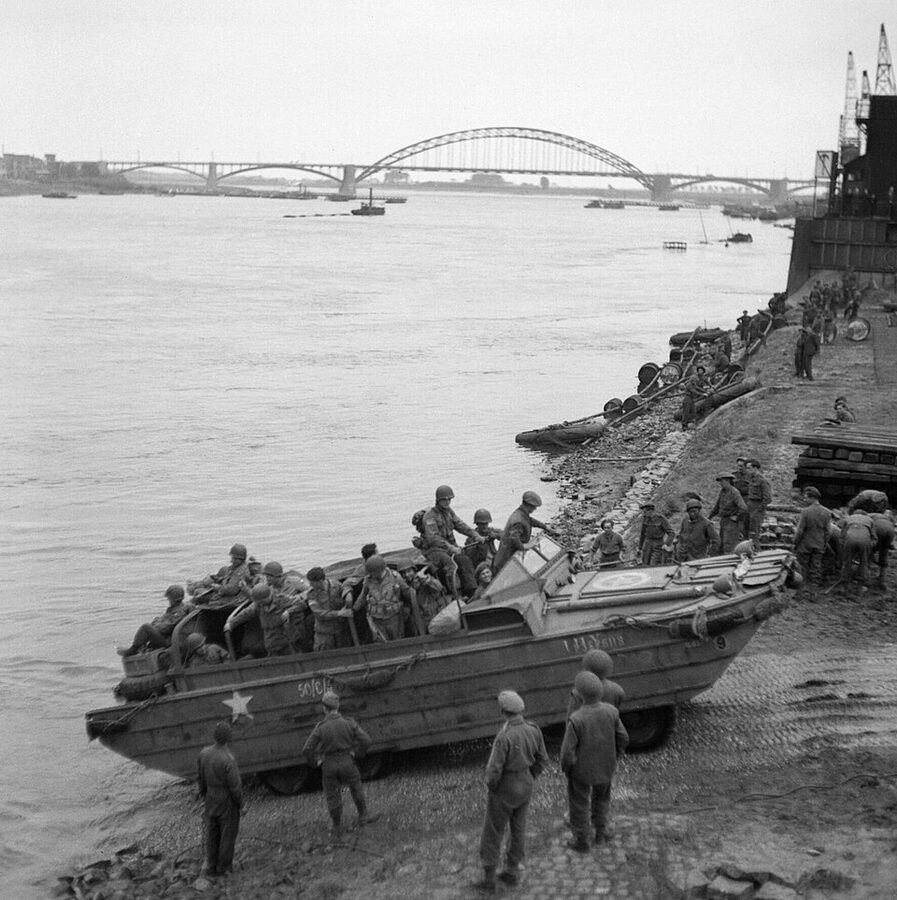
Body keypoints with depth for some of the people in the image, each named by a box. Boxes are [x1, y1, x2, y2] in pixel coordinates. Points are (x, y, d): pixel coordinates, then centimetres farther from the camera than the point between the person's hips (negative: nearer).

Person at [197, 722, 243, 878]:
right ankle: (224, 867, 26)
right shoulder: (228, 760, -32)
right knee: (228, 833, 14)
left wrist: (203, 794, 16)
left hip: (210, 799, 5)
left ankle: (212, 866, 31)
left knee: (212, 832, 19)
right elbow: (235, 786, -23)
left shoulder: (204, 753, -13)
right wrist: (240, 802, -5)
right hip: (227, 801, -5)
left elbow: (200, 777, 1)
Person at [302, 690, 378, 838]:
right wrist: (357, 754, 4)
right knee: (356, 788, 24)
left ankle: (337, 827, 27)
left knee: (332, 795, 16)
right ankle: (363, 816, 38)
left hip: (328, 765, -1)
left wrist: (315, 762, 1)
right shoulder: (348, 723, -13)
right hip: (346, 762, 1)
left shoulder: (321, 727, -17)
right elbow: (366, 740, -12)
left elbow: (307, 750, -17)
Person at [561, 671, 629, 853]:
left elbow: (567, 752, -26)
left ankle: (581, 842, 37)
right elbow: (623, 739, -8)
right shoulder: (611, 711, -22)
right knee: (601, 796, 32)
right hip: (605, 766, 3)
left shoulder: (576, 719, -34)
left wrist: (565, 767, -4)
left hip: (581, 768, -3)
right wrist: (613, 756, 12)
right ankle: (600, 832, 46)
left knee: (579, 803, 21)